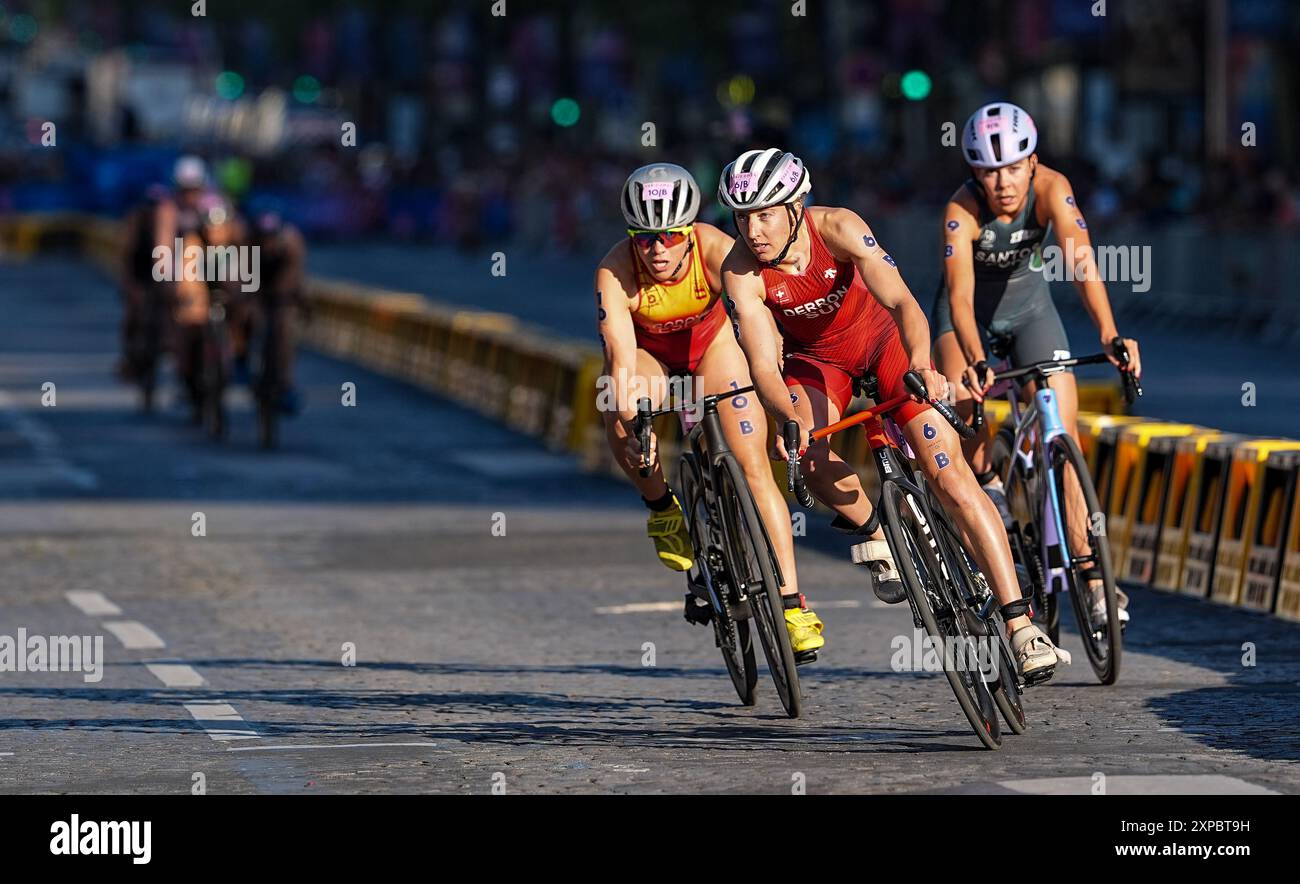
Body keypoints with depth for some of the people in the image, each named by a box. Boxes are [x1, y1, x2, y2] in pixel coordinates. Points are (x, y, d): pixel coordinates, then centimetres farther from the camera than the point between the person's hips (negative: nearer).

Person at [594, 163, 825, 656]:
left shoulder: (716, 251, -34)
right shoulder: (615, 272, -33)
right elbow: (621, 360, -37)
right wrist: (632, 428, -52)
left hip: (712, 342, 0)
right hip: (650, 354, 0)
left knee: (754, 467, -12)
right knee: (618, 415, -32)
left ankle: (792, 605, -9)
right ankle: (662, 508, -4)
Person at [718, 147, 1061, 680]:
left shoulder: (838, 228, -29)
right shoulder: (741, 271, -26)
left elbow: (902, 302, -38)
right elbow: (762, 365, -30)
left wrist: (920, 364, -57)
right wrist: (793, 419, -50)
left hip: (881, 336, -1)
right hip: (817, 357, 1)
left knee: (949, 475, -14)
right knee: (812, 458, -31)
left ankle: (1020, 623, -15)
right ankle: (872, 531, 1)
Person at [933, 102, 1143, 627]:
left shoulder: (1050, 188, -28)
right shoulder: (962, 211, -32)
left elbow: (1082, 261, -41)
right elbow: (960, 294, -41)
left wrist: (1109, 335, -56)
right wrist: (976, 363, -58)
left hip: (1028, 302, 1)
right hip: (970, 310, -1)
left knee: (1062, 437, -9)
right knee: (961, 397, -29)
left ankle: (1092, 579, -7)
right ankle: (987, 482, 1)